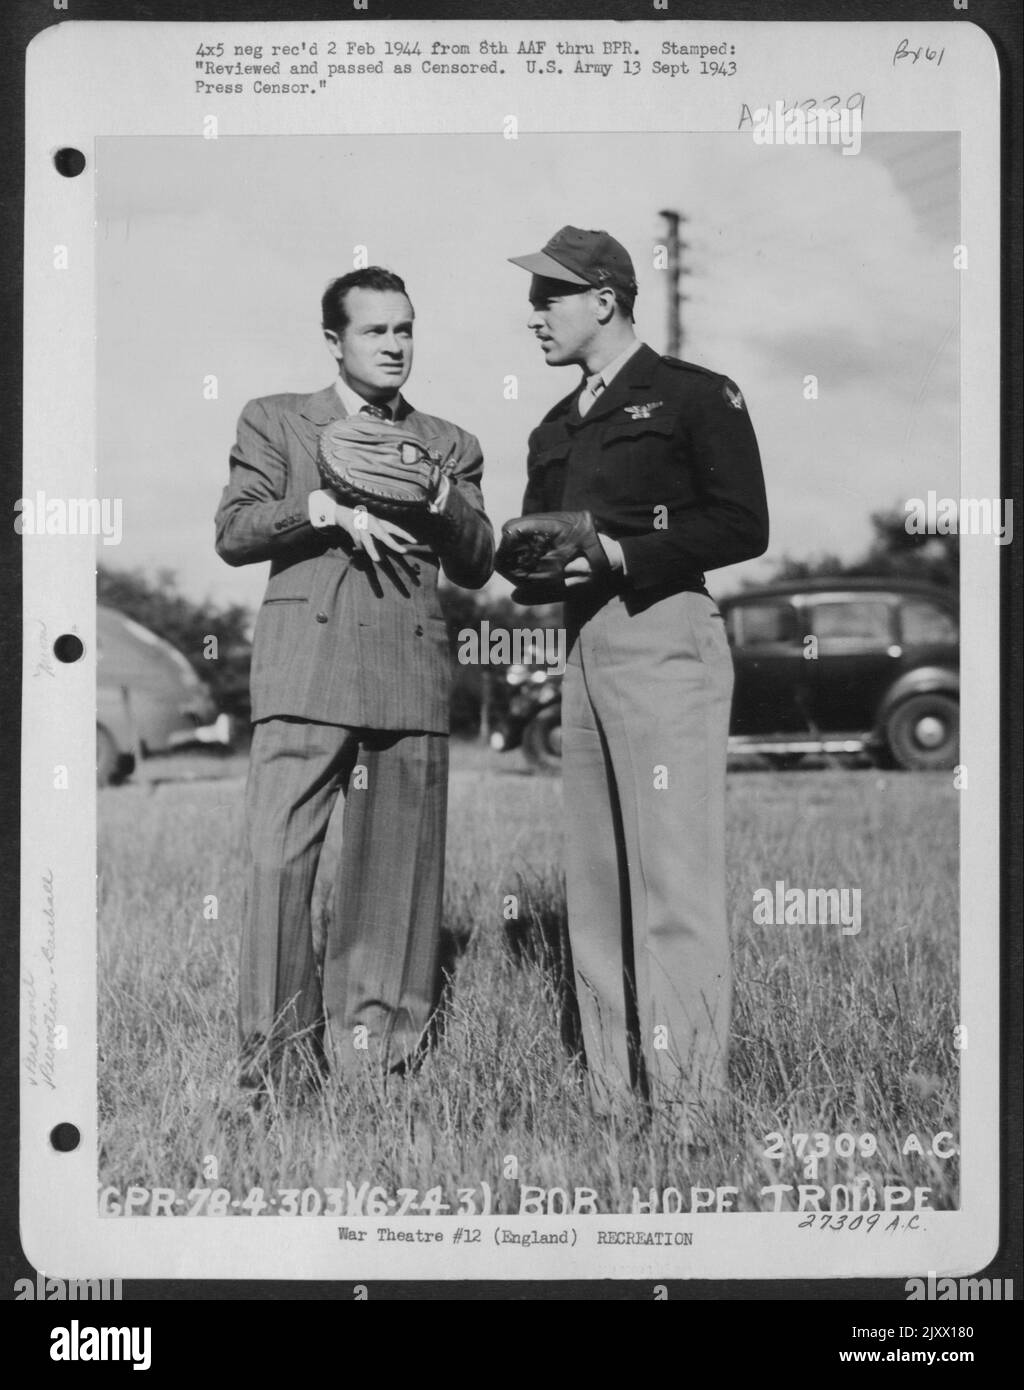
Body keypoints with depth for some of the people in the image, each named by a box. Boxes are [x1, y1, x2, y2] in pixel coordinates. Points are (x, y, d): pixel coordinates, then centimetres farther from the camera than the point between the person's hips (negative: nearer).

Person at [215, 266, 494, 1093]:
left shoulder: (449, 445, 20)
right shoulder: (274, 421, 15)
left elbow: (476, 567, 14)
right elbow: (232, 531, 4)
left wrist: (441, 504, -5)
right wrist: (323, 508, -10)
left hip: (412, 677, 2)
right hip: (306, 668, -2)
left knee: (397, 871, 1)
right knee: (278, 860, -11)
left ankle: (372, 1051, 10)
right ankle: (274, 1051, -2)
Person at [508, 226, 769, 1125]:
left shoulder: (696, 395, 1)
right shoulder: (556, 429, 23)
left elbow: (744, 526, -6)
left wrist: (623, 554, -14)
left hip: (664, 636, -8)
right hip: (581, 645, 8)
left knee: (674, 881, -10)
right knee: (595, 882, 7)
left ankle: (689, 1104, -6)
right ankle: (613, 1101, 14)